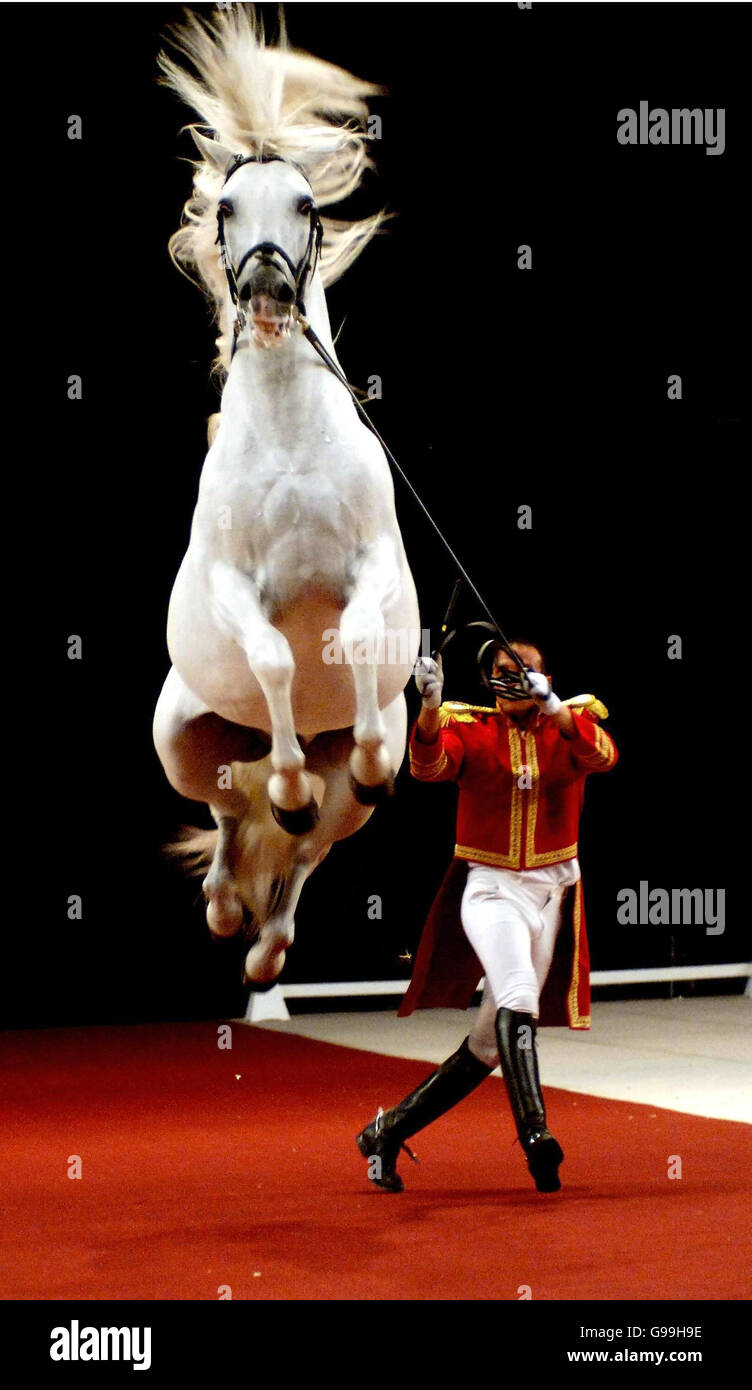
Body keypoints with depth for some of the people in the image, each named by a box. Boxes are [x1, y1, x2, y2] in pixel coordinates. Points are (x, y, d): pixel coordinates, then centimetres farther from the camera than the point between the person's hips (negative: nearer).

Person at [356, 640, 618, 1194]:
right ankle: (534, 1132, -37)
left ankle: (388, 1132, 22)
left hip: (551, 893, 3)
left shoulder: (576, 719, 1)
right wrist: (431, 703, -39)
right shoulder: (469, 727, -1)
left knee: (491, 1041, 7)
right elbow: (429, 765, -21)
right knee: (519, 997, -30)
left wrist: (552, 707, -37)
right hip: (489, 888, -3)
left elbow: (603, 755, -21)